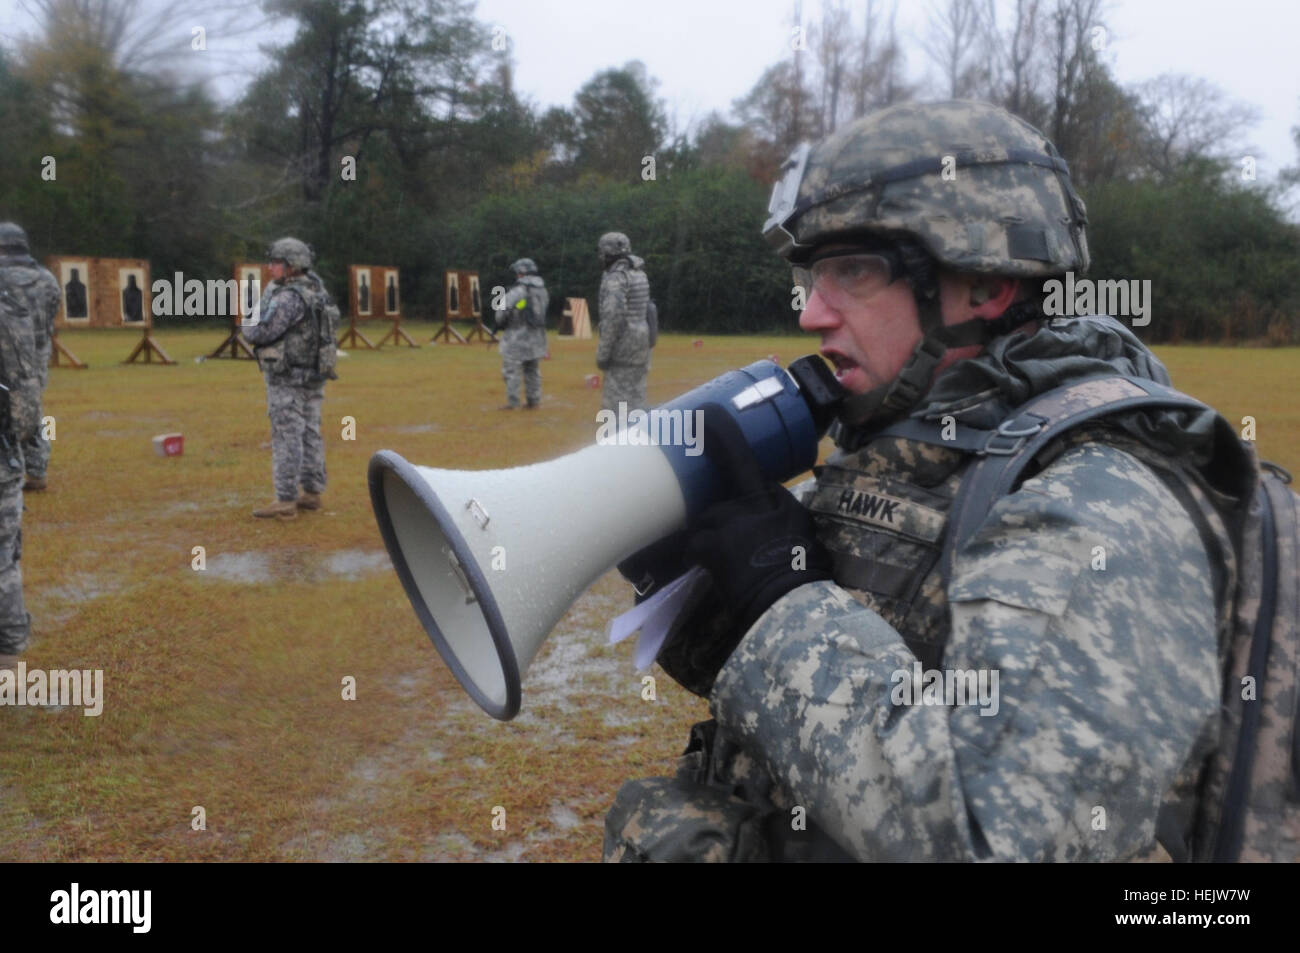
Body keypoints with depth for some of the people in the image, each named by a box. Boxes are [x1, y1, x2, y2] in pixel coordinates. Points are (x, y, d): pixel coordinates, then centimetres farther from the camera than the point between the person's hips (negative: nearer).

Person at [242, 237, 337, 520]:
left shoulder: (288, 297, -20)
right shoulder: (315, 284, 8)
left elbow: (260, 333, -22)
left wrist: (248, 327, -3)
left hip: (287, 379, -9)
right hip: (314, 377, 9)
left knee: (286, 438, -7)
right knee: (310, 435, 13)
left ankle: (285, 502, -5)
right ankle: (312, 493, 20)